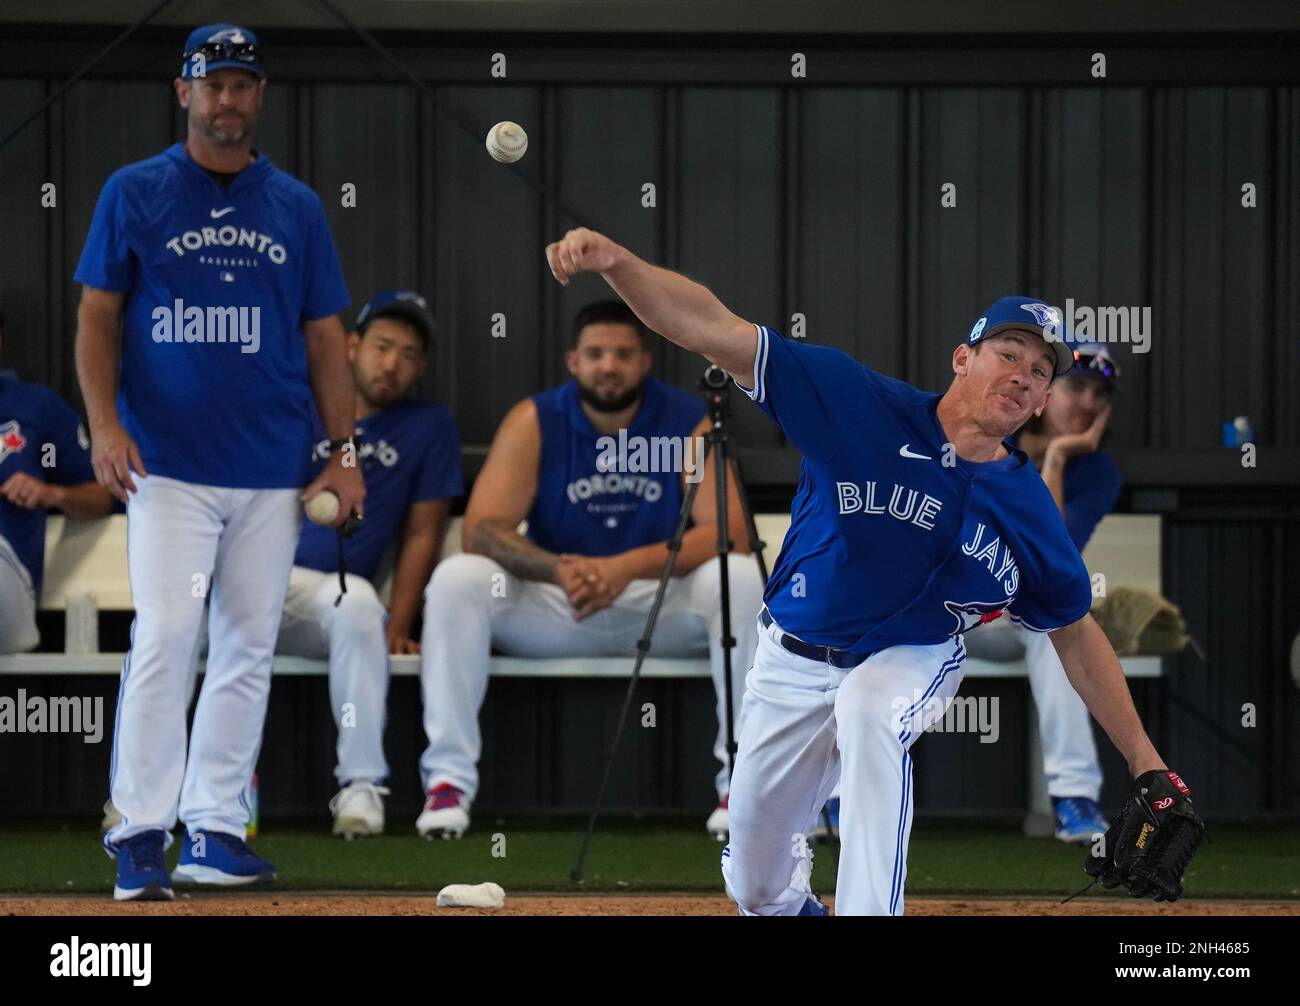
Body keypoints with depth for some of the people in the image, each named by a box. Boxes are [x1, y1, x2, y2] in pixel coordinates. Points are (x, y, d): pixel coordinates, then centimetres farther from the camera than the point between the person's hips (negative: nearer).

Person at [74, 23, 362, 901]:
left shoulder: (297, 207, 11)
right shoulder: (134, 194, 4)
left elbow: (325, 335, 13)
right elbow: (99, 315, 3)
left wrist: (345, 451, 5)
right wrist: (105, 423, -11)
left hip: (274, 469, 3)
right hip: (169, 462, -3)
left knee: (247, 651, 4)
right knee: (164, 639, -13)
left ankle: (216, 829, 10)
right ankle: (141, 836, -11)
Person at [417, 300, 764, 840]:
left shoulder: (687, 420, -8)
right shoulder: (533, 422, -6)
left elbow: (729, 534, -17)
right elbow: (482, 530, -14)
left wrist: (630, 566, -32)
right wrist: (558, 570, -34)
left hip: (663, 609, -1)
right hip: (553, 610, 1)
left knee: (738, 578, -30)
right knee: (456, 579, -24)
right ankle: (449, 777, -22)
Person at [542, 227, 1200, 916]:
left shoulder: (1029, 511, -14)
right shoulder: (862, 406, -21)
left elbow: (1076, 633, 2)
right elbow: (712, 331, -28)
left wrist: (1147, 765, -2)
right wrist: (615, 261, -46)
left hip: (913, 660, -1)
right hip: (794, 661, 1)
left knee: (869, 710, -38)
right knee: (756, 881, 10)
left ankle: (868, 910, -35)